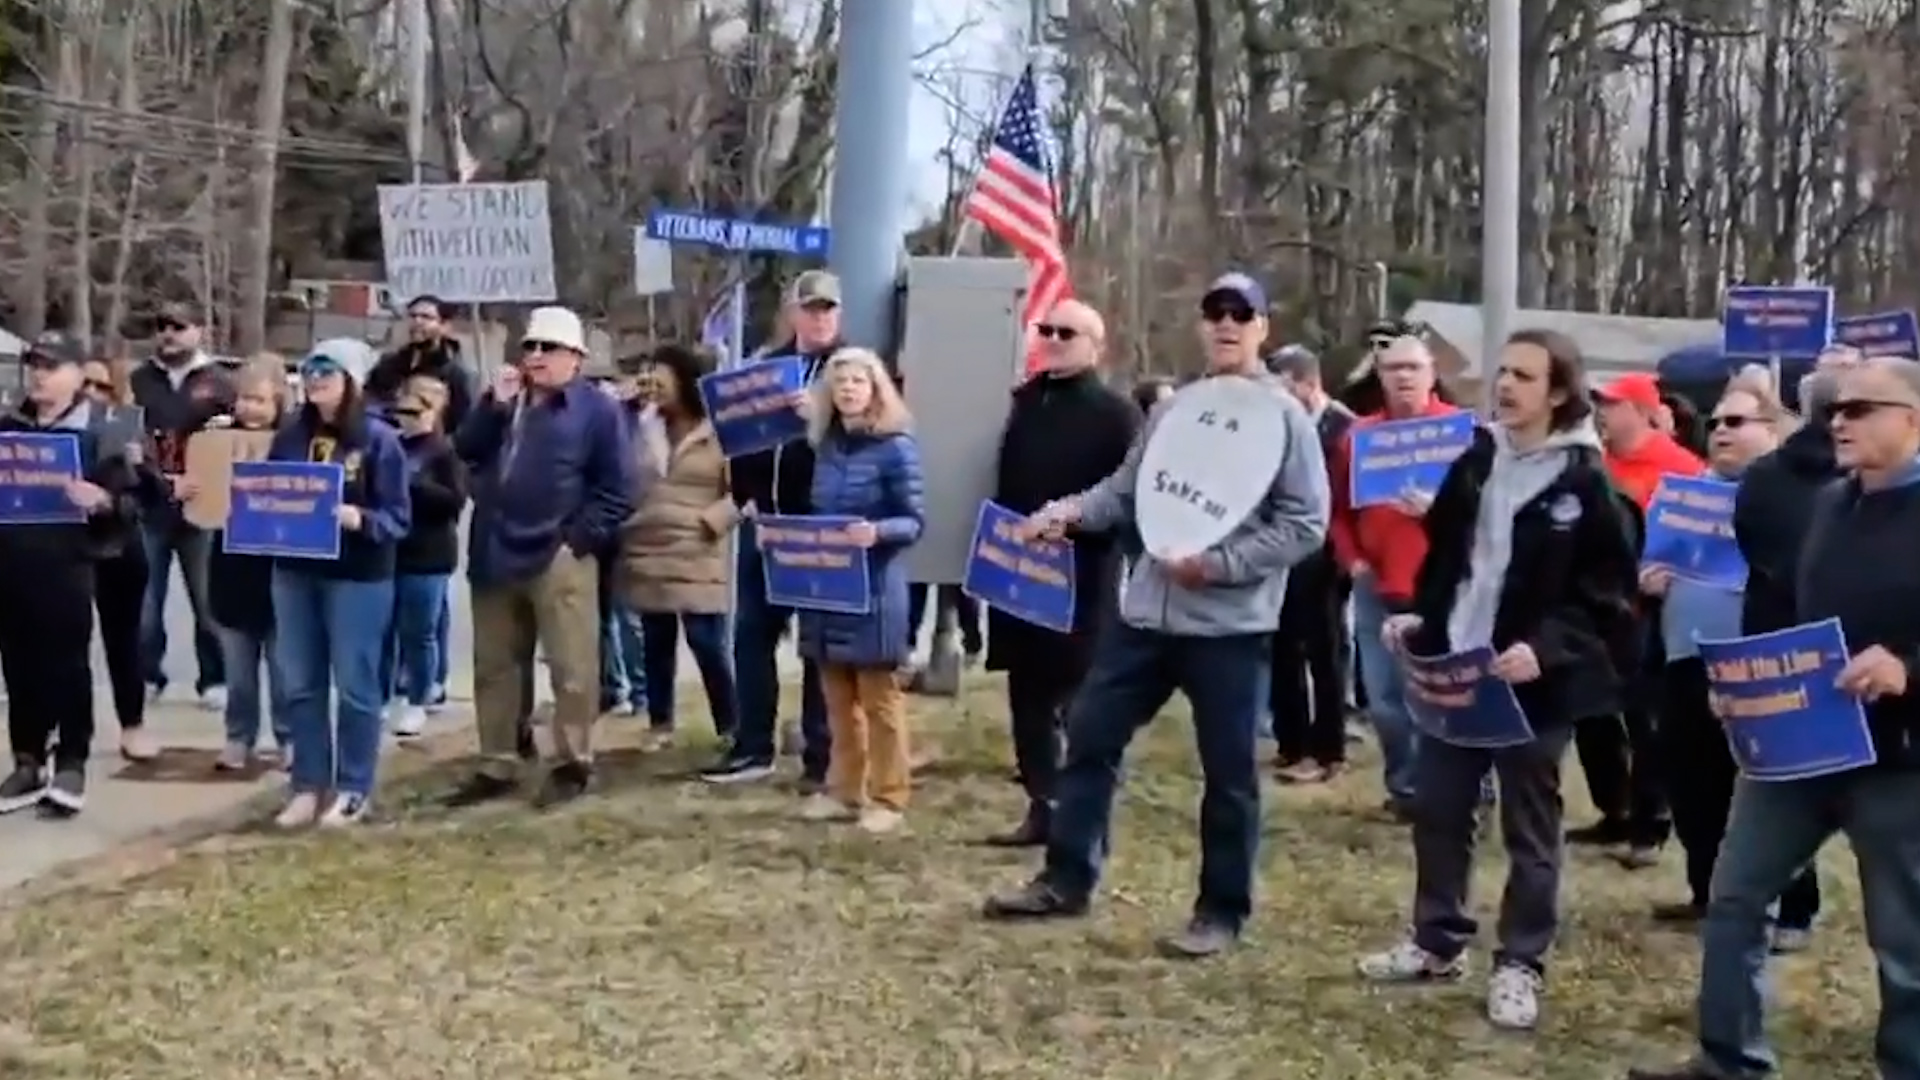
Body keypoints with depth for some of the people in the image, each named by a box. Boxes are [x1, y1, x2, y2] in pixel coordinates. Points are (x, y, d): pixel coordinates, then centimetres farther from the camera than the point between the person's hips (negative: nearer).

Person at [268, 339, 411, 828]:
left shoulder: (378, 439, -8)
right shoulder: (291, 434, 6)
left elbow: (399, 517, -10)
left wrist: (357, 519, -27)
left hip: (358, 577, -5)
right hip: (294, 572, 5)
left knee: (354, 686, 4)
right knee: (300, 685, 10)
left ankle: (353, 790, 15)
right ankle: (307, 785, 21)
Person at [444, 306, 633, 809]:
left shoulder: (597, 409, -3)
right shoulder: (506, 399, 16)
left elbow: (617, 490, -7)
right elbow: (466, 452, 5)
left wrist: (580, 537, -13)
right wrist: (494, 404, -7)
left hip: (558, 558, -6)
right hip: (495, 556, 6)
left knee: (571, 669, -2)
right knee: (494, 667, 12)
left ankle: (573, 764, 8)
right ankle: (497, 766, 21)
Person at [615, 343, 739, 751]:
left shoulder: (720, 430, -4)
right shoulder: (645, 428, 11)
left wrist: (710, 520, -15)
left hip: (696, 557, -5)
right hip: (646, 553, 5)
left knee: (707, 644, -4)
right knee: (655, 644, 11)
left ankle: (730, 727, 8)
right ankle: (660, 723, 23)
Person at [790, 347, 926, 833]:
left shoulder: (895, 447, -9)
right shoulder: (825, 445, 9)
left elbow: (915, 521, -10)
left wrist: (877, 532, -28)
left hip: (874, 589, -6)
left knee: (879, 698, 2)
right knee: (838, 699, 12)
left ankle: (887, 798, 10)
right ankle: (844, 790, 22)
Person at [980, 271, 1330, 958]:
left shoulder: (1285, 417, -7)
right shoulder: (1173, 409, 9)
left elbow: (1307, 525, -11)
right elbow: (1125, 490, 12)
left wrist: (1219, 564, -19)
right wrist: (1069, 511, -6)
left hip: (1230, 623, -5)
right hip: (1147, 611, 5)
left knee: (1228, 771, 5)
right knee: (1091, 735, 10)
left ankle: (1222, 912, 19)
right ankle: (1067, 879, 23)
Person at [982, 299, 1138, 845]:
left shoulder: (1116, 413, -5)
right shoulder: (1025, 403, 14)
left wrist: (1072, 525, -22)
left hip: (1083, 579, -6)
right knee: (1029, 697, 10)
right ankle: (1042, 806, 20)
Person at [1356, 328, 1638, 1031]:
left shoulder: (1585, 482, -10)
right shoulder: (1476, 460, 9)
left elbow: (1608, 594, -13)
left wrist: (1544, 647, -25)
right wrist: (1420, 616, 1)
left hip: (1534, 679, -6)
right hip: (1453, 664, 6)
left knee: (1528, 826, 7)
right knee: (1437, 807, 13)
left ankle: (1520, 965, 18)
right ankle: (1438, 941, 29)